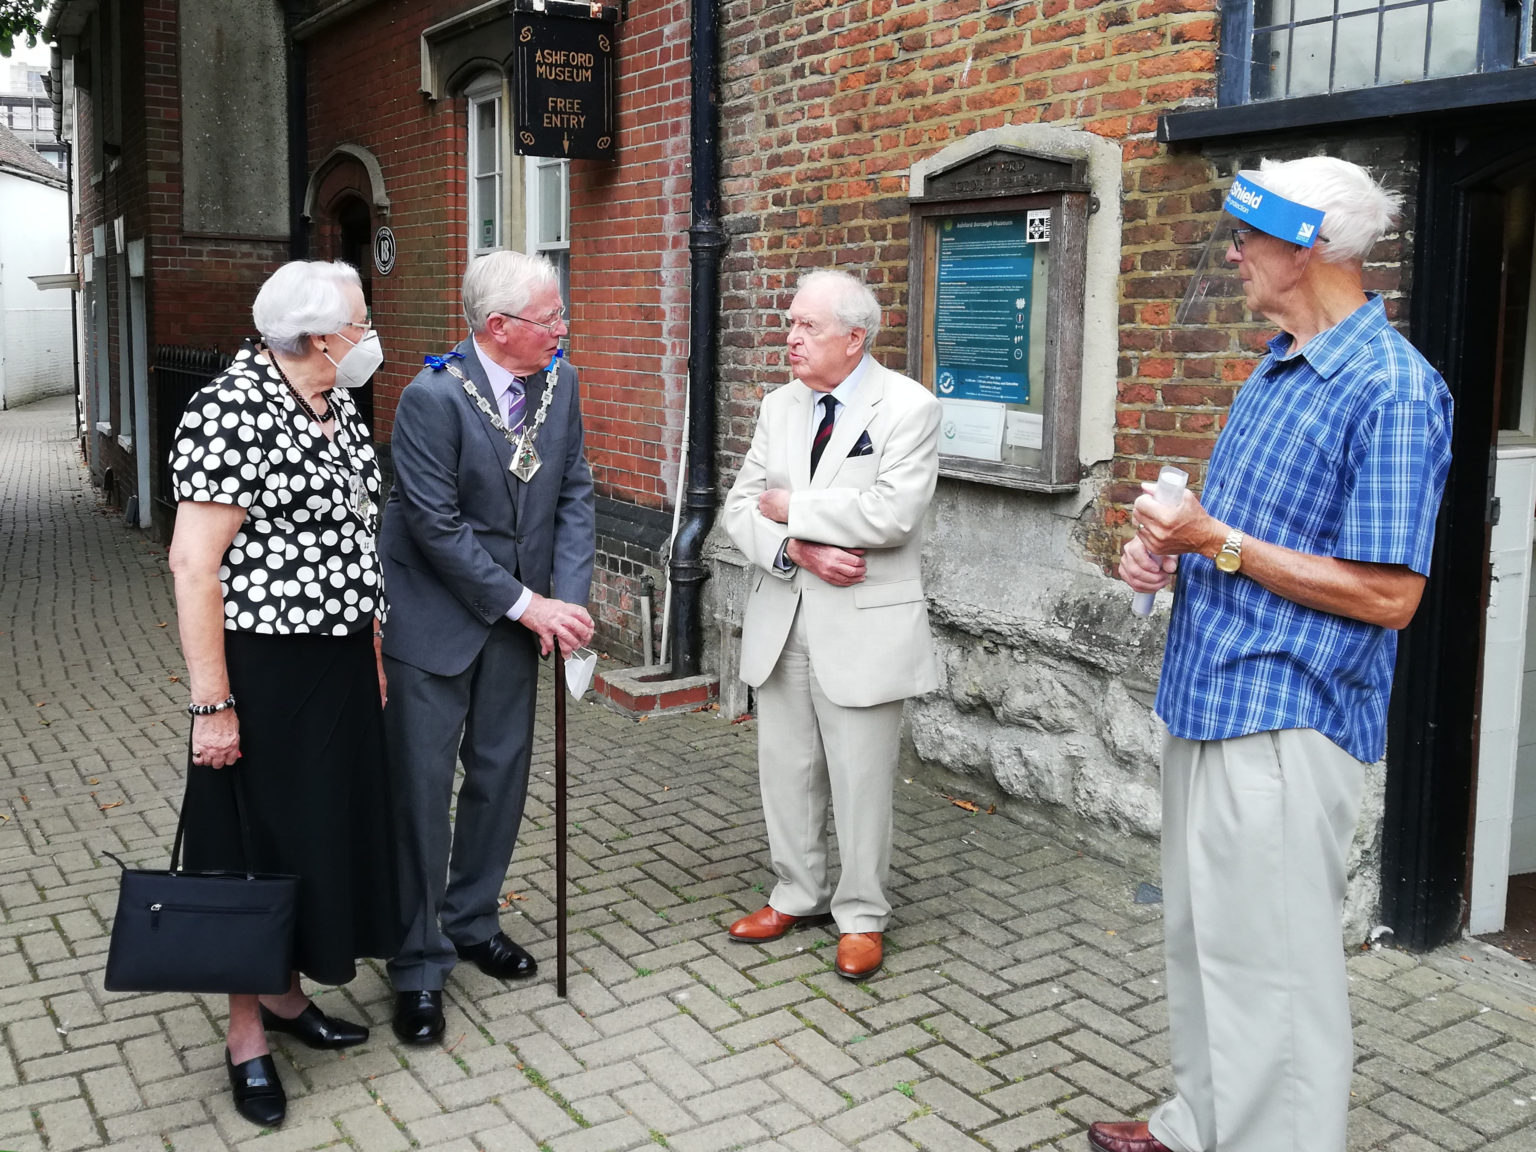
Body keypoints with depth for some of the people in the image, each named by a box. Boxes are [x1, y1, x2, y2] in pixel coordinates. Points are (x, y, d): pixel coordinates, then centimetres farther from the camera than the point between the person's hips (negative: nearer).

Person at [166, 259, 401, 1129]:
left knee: (328, 824, 17)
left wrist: (372, 648, 14)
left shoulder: (337, 406, 7)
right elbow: (194, 563, -20)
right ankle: (247, 1033, 23)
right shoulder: (231, 414, -19)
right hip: (265, 668, -8)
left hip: (341, 663, 8)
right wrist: (213, 704, -20)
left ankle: (286, 993, 36)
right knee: (262, 838, 5)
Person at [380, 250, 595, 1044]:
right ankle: (419, 966, 13)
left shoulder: (558, 383, -1)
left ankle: (473, 920, 34)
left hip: (519, 611, 6)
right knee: (422, 786, 0)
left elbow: (574, 494, 2)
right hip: (436, 613, -6)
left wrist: (568, 597, -11)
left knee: (501, 771, 14)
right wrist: (526, 605, -18)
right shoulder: (431, 397, -21)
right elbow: (438, 527, -21)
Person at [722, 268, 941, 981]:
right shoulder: (780, 406, 9)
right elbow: (741, 508, 4)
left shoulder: (908, 408, -9)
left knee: (861, 780, 4)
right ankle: (797, 895, 32)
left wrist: (793, 509, -12)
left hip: (861, 625, -5)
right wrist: (800, 549, -15)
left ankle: (861, 916, 21)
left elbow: (890, 515, -22)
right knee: (785, 770, 14)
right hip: (781, 620, 6)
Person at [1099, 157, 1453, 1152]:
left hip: (1284, 718, -9)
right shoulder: (1276, 368, 12)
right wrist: (1170, 548, 3)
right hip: (1209, 698, 10)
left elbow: (1387, 596, -20)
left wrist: (1218, 543, -18)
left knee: (1267, 962, 1)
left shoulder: (1392, 388, -16)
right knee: (1200, 939, 20)